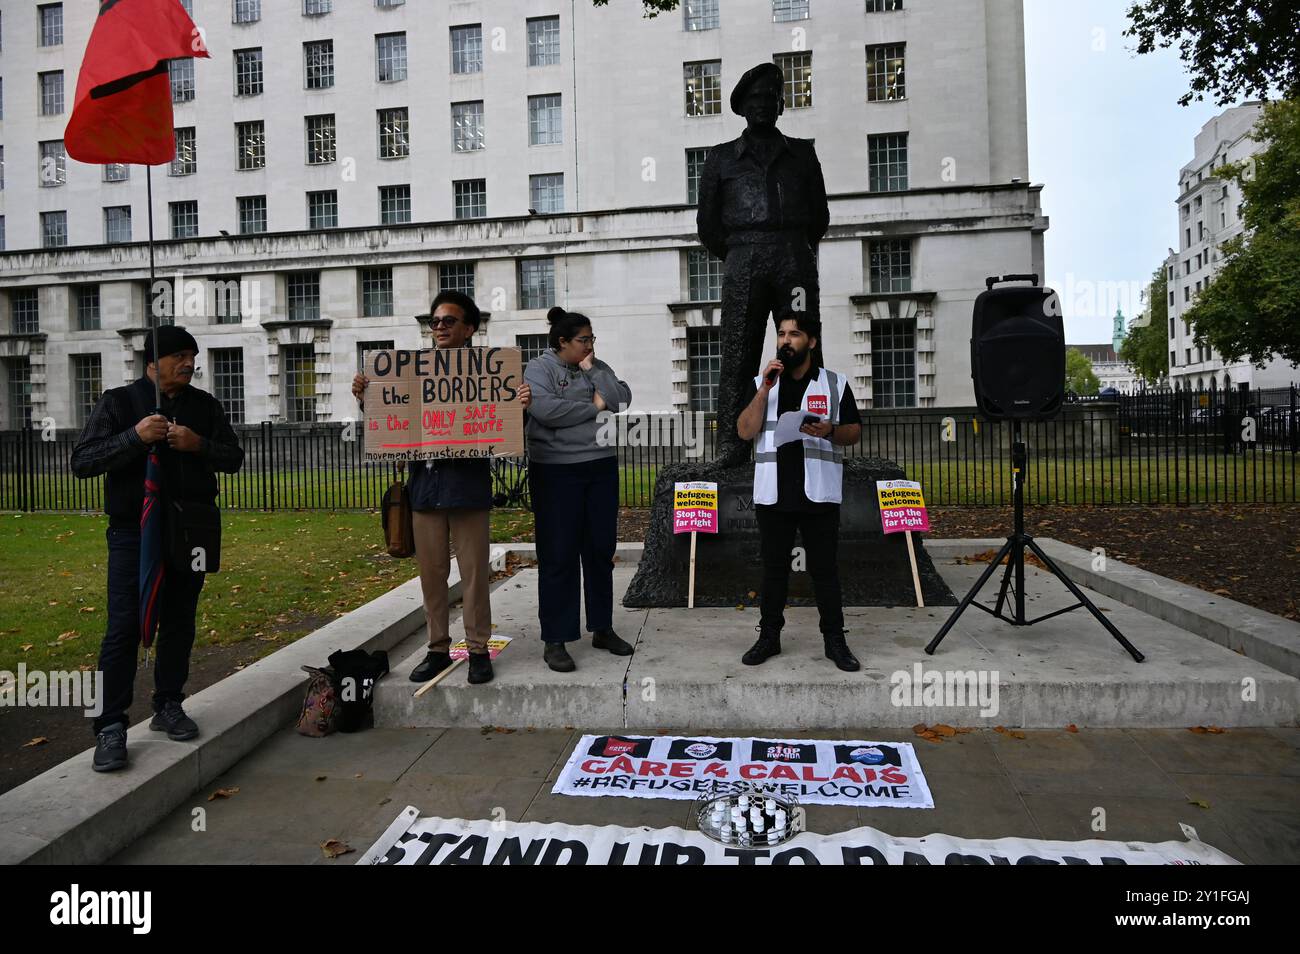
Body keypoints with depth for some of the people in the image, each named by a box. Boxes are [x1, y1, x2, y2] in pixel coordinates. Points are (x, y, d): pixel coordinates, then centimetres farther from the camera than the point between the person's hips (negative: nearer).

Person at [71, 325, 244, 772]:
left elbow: (234, 457, 8)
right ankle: (110, 727, 0)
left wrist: (199, 445, -12)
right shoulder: (117, 402, 0)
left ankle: (168, 706, 23)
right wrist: (135, 437, -21)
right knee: (124, 627, -7)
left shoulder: (205, 405, 9)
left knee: (179, 623, 10)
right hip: (134, 531, -3)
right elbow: (82, 462, -6)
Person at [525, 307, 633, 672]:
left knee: (601, 552, 11)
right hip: (557, 472, -5)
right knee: (559, 556, -2)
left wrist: (591, 370, -5)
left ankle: (603, 629, 24)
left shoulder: (598, 368, 13)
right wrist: (593, 407, -10)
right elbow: (544, 409, -20)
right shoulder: (539, 368, -3)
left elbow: (622, 400, -1)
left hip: (601, 468, 6)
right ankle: (554, 640, 6)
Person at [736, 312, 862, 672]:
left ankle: (834, 640, 14)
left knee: (825, 568, 4)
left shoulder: (836, 383, 5)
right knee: (773, 567, 9)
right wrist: (765, 388, -10)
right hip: (772, 493, 1)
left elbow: (855, 432, 7)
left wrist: (830, 431, -15)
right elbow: (745, 432, -2)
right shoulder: (762, 382, 9)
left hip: (818, 493, -1)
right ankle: (769, 636, 19)